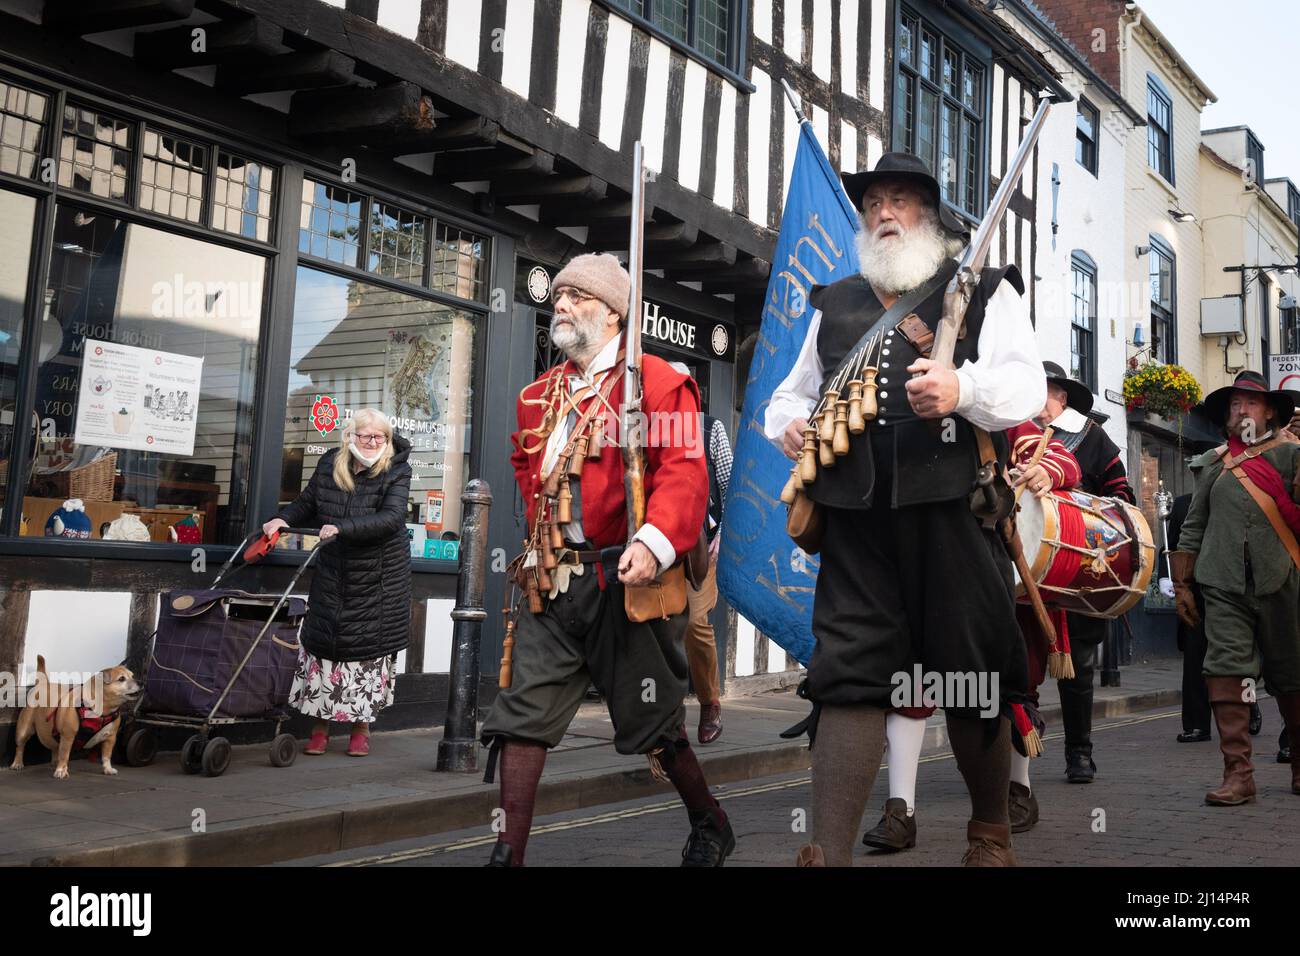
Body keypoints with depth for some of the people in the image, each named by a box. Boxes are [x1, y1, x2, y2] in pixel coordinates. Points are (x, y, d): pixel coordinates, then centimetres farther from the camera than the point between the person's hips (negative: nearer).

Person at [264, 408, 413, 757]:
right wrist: (283, 519, -3)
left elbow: (391, 518, -23)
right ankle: (321, 725, 17)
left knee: (370, 648, 2)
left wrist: (342, 528, -32)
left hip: (379, 578, -3)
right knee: (322, 642, 4)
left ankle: (362, 726, 17)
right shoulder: (329, 464, 2)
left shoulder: (396, 472, -10)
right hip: (332, 575, 3)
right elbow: (307, 503, 16)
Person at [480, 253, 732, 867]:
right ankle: (509, 853, 6)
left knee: (652, 719, 8)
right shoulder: (539, 395, 16)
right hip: (554, 580, 6)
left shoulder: (657, 380, -6)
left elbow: (685, 471, -16)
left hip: (624, 579, -6)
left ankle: (710, 824, 32)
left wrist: (655, 540, -30)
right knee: (522, 713, -1)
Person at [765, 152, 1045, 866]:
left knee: (972, 678, 5)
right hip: (856, 514, 3)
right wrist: (789, 423, 4)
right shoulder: (834, 304, 22)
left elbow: (1027, 386, -1)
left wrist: (964, 388, -23)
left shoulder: (984, 291, 12)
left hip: (952, 508, -2)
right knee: (847, 673, -5)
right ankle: (828, 855, -4)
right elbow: (791, 392, 29)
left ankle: (991, 835, 27)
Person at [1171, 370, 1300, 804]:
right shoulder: (1211, 463, 16)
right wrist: (1182, 584, 13)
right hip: (1224, 587, 1)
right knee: (1226, 671, -9)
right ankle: (1238, 774, -6)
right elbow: (1193, 527, 17)